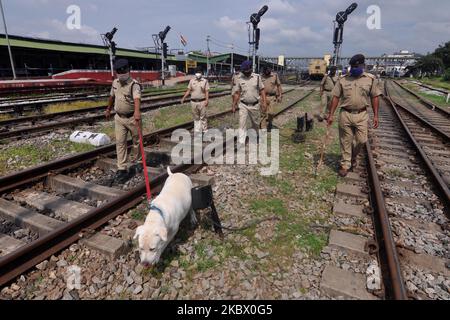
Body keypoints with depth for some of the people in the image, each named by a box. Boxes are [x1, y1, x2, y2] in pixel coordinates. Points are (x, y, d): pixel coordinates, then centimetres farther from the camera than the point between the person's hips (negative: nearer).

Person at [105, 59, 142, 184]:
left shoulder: (134, 84, -17)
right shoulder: (115, 82, 4)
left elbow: (137, 98, -37)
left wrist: (137, 111, -56)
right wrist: (108, 109, 32)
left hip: (132, 117, -5)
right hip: (119, 117, 5)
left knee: (136, 141, 10)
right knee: (120, 142, 1)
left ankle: (136, 162, 32)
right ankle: (122, 169, 4)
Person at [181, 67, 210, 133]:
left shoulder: (205, 81, 2)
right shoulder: (192, 81, 10)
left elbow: (207, 91, -5)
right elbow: (188, 90, 10)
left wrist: (207, 100, -18)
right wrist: (183, 98, 1)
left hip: (202, 102, -3)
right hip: (193, 102, 3)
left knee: (203, 117, 2)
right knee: (196, 117, 9)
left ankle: (204, 130, 12)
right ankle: (197, 131, 16)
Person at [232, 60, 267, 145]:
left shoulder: (257, 77, -1)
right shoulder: (239, 79, -1)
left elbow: (262, 90, 1)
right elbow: (237, 93, 4)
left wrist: (264, 102, -7)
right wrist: (234, 105, 2)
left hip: (255, 105, 1)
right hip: (243, 105, -1)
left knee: (256, 123, 13)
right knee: (242, 123, -8)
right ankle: (241, 143, -6)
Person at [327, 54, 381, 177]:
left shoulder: (371, 79, 3)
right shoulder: (343, 79, 2)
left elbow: (375, 97, 5)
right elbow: (336, 97, 2)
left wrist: (376, 115, 0)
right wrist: (331, 115, -2)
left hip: (362, 115, 1)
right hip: (345, 114, 0)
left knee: (361, 140, 2)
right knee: (345, 141, 6)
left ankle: (353, 156, 32)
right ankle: (345, 164, 18)